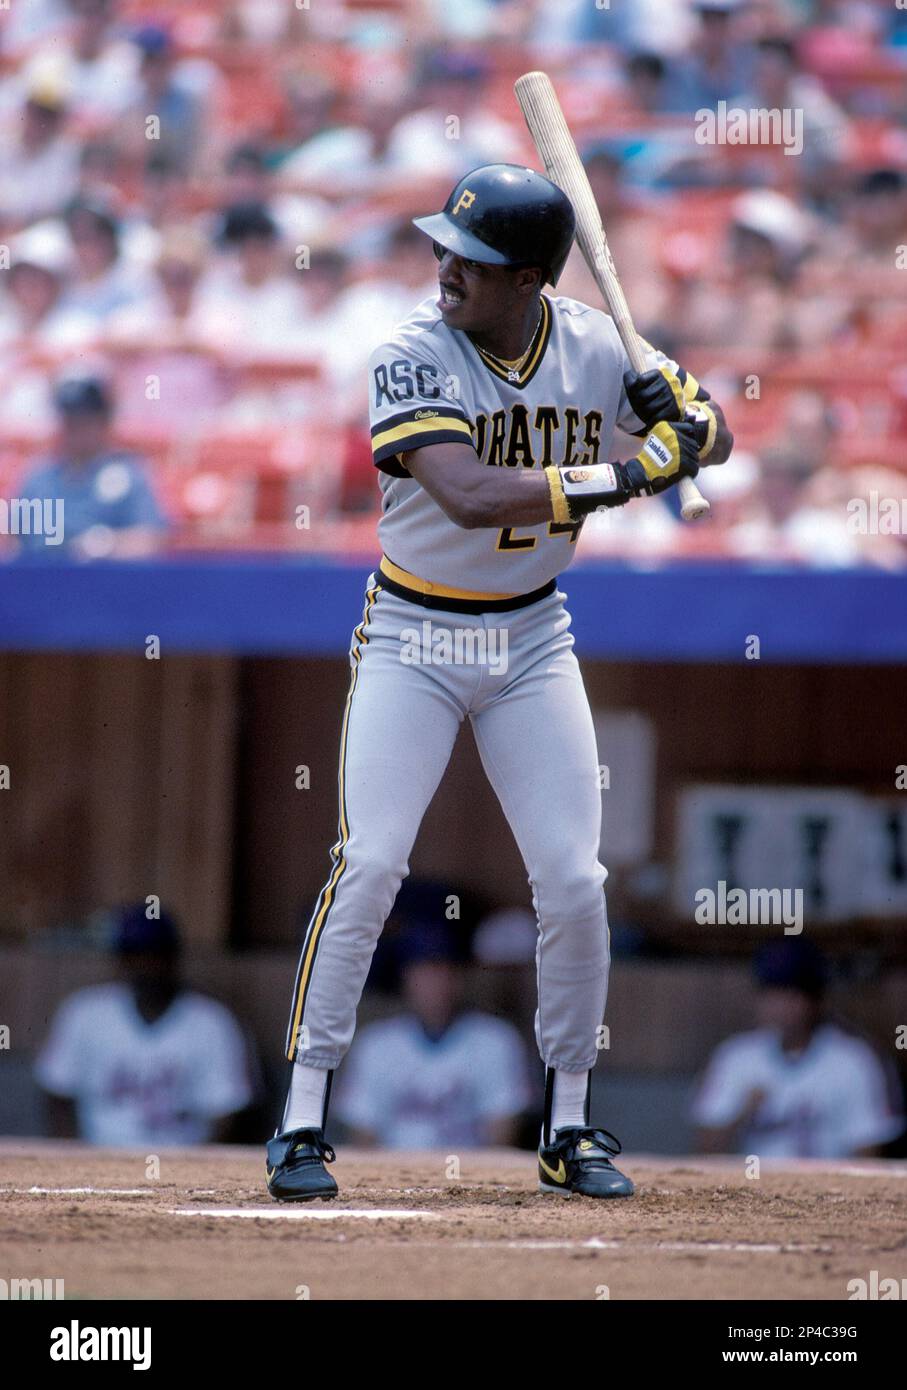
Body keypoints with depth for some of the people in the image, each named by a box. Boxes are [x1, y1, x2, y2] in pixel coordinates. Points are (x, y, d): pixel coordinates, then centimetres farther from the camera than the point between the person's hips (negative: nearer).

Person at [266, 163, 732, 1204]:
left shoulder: (593, 347, -7)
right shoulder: (412, 356, -20)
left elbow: (709, 440, 6)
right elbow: (473, 496, -34)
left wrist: (684, 404, -19)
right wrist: (632, 473, -36)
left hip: (532, 640, 3)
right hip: (413, 639, -3)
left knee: (573, 882, -2)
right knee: (368, 864, -14)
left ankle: (569, 1131, 13)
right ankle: (303, 1122, -7)